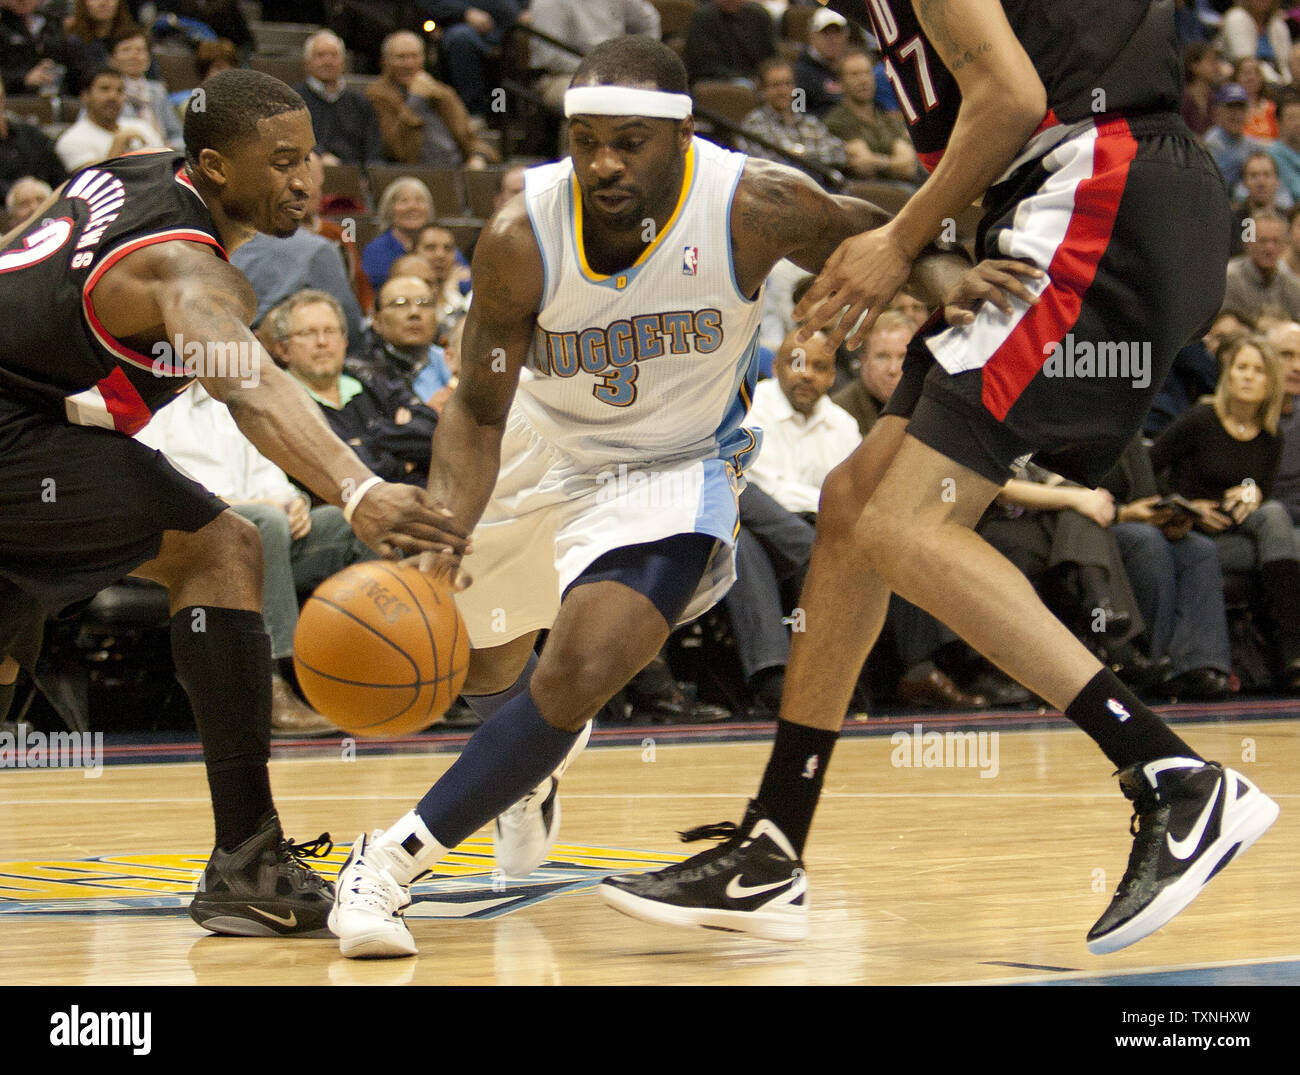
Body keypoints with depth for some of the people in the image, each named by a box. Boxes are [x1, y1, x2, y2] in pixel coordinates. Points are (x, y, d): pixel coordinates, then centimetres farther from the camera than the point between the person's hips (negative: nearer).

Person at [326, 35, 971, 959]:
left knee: (583, 671, -27)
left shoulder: (754, 207, -28)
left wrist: (942, 267, -31)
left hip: (676, 466, -3)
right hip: (544, 442, 3)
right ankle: (536, 766, 62)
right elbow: (478, 413, -18)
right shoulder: (522, 240, -27)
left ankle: (394, 860, -17)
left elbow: (869, 241, -8)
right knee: (481, 658, 25)